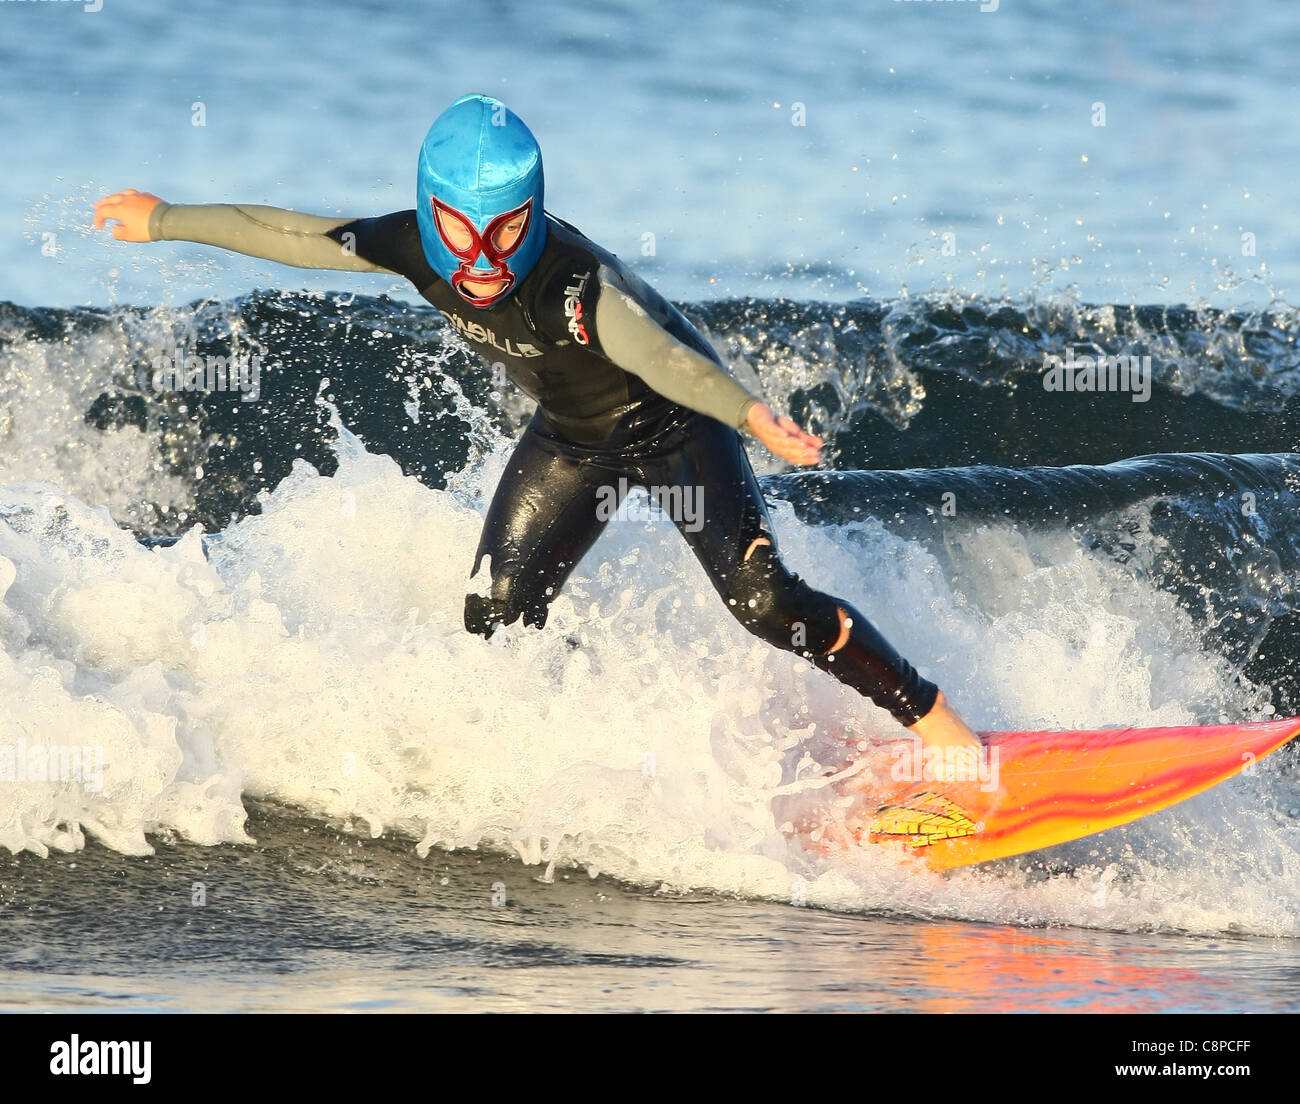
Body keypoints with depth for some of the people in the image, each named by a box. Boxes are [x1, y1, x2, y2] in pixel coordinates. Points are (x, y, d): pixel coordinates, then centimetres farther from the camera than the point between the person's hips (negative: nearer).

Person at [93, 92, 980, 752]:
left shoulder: (576, 280, -39)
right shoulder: (418, 249, -22)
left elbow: (655, 355, -58)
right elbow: (287, 233, -7)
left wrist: (751, 416, -75)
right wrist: (164, 221, 3)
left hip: (676, 425, -6)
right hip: (572, 439, 6)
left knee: (762, 598, -21)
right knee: (496, 620, -2)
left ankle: (941, 731, -13)